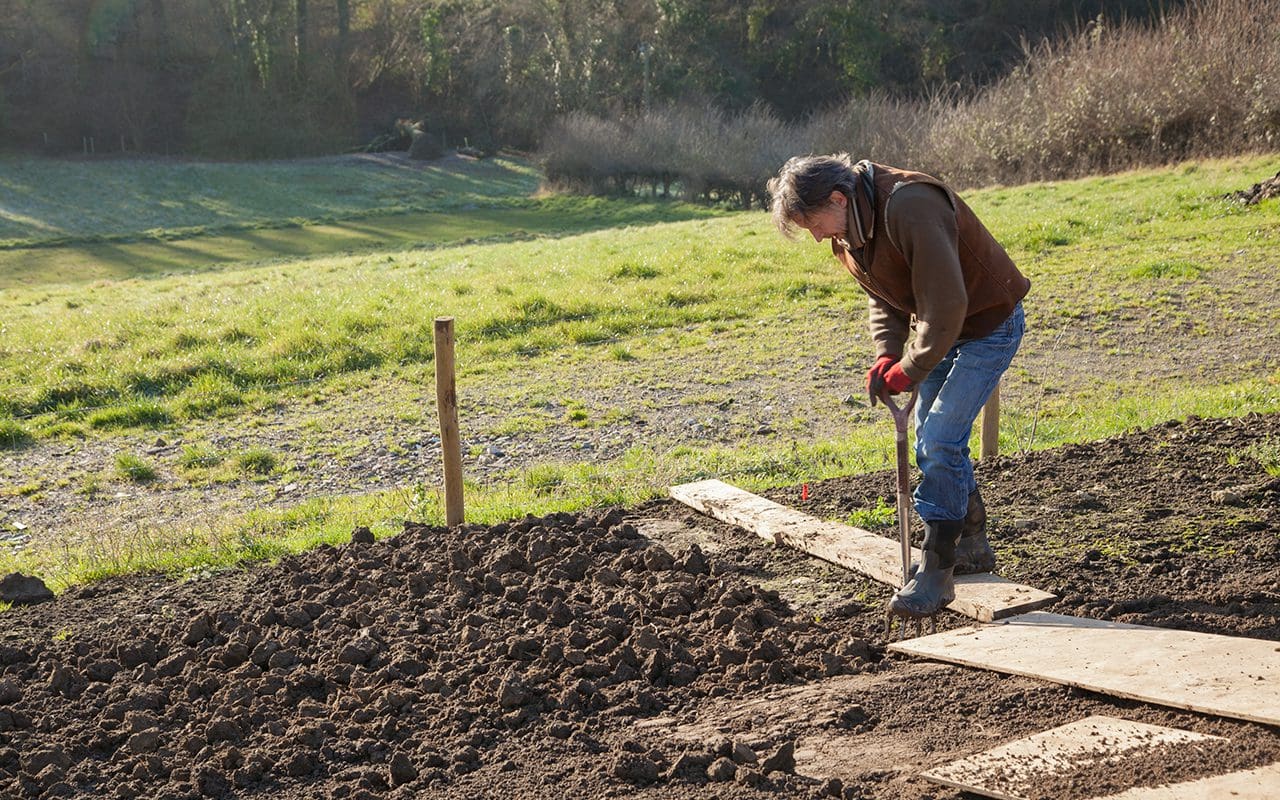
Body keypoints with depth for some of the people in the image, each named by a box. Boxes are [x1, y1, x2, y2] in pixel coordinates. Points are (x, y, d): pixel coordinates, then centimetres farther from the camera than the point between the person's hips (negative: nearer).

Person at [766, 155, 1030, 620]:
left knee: (940, 441, -15)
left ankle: (935, 573, -10)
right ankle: (971, 546, 29)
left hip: (988, 327, -9)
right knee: (931, 441, 13)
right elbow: (882, 298, 10)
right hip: (941, 329, 9)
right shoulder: (848, 230, -2)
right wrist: (886, 355, -7)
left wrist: (910, 370, -24)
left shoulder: (909, 209, -33)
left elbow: (946, 302, -34)